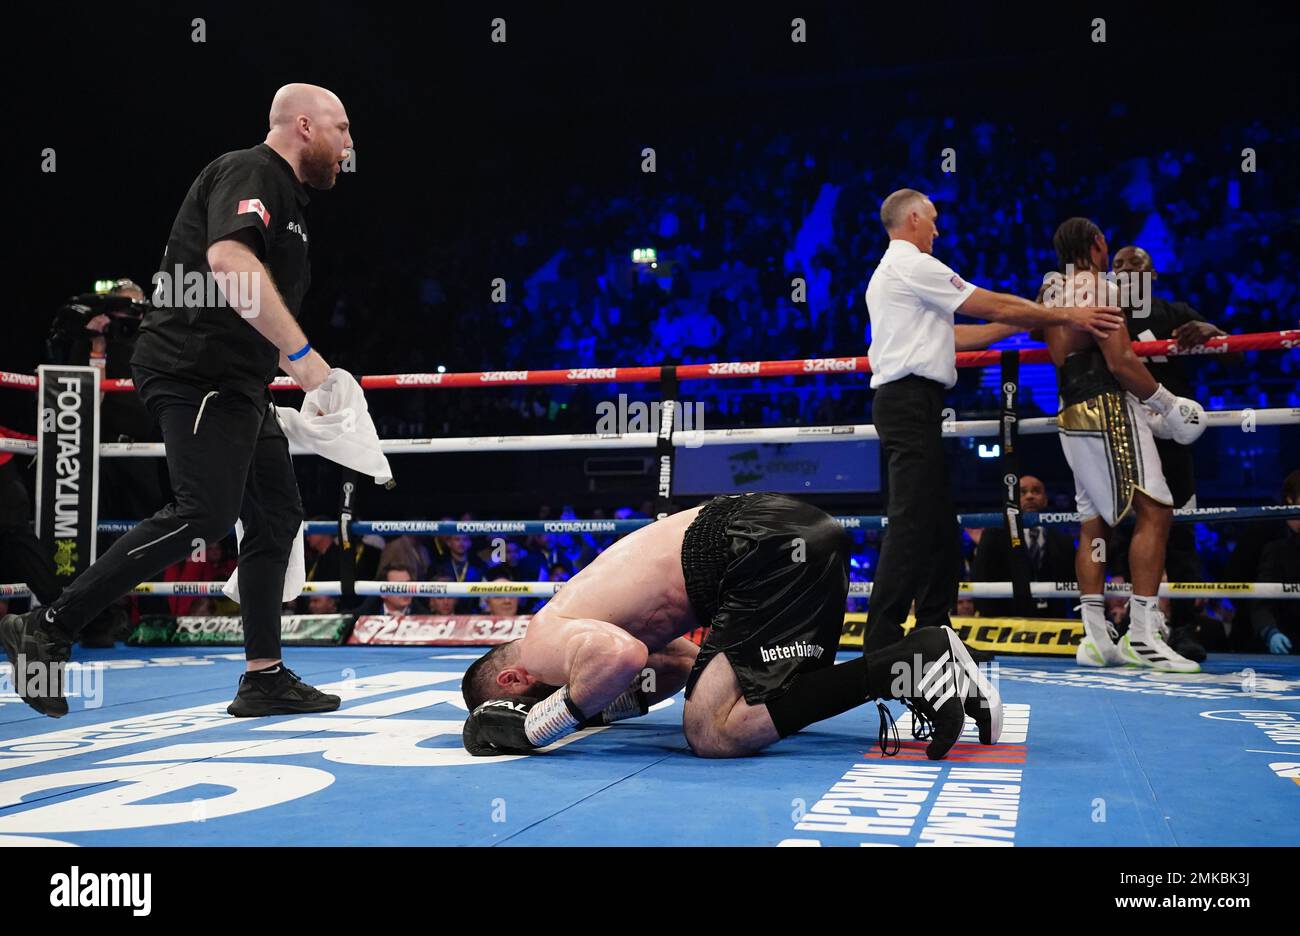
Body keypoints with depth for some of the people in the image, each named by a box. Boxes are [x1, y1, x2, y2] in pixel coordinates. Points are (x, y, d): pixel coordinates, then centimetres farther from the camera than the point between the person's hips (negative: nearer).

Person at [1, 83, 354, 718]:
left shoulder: (285, 196, 23)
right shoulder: (250, 172, -8)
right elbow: (228, 257, -28)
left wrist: (302, 376, 26)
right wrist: (301, 353, -29)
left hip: (235, 385, 11)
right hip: (197, 371, -11)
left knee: (276, 515, 7)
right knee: (205, 512, -19)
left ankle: (264, 677, 11)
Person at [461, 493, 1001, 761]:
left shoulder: (545, 642, -5)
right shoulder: (575, 621, 26)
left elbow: (619, 655, -29)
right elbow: (686, 660, 35)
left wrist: (532, 726, -13)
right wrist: (594, 707, 29)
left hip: (771, 549, -10)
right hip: (792, 535, 10)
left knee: (713, 733, -16)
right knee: (771, 701, 25)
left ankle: (907, 665, -17)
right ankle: (917, 665, 11)